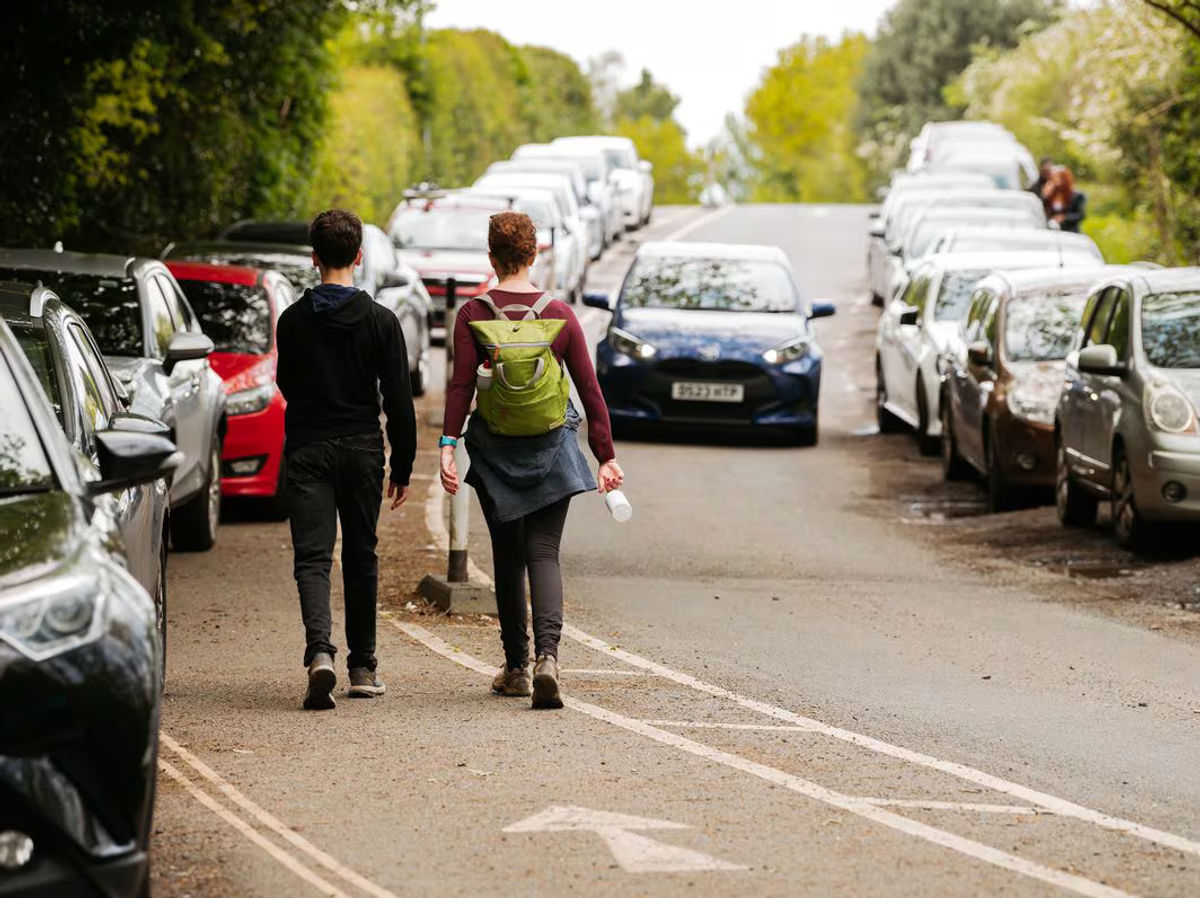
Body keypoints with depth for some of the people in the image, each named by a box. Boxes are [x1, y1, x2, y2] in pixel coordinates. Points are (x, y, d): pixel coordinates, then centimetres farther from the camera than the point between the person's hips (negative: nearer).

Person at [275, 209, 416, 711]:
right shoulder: (380, 321, -4)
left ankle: (319, 651, -27)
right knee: (361, 558, 13)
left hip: (306, 448, 0)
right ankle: (362, 667, 19)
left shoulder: (292, 321, -1)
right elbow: (398, 401, -4)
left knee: (312, 557, -4)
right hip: (361, 448, 0)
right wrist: (403, 467, 3)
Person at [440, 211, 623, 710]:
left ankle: (516, 668, 19)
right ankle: (547, 655, -24)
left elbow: (461, 384, -14)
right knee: (543, 553, -1)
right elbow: (589, 389, 0)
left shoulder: (473, 314, -4)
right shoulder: (559, 314, -1)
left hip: (495, 453, 0)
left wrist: (448, 444, -16)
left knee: (508, 557, 13)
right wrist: (606, 457, 4)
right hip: (551, 448, 0)